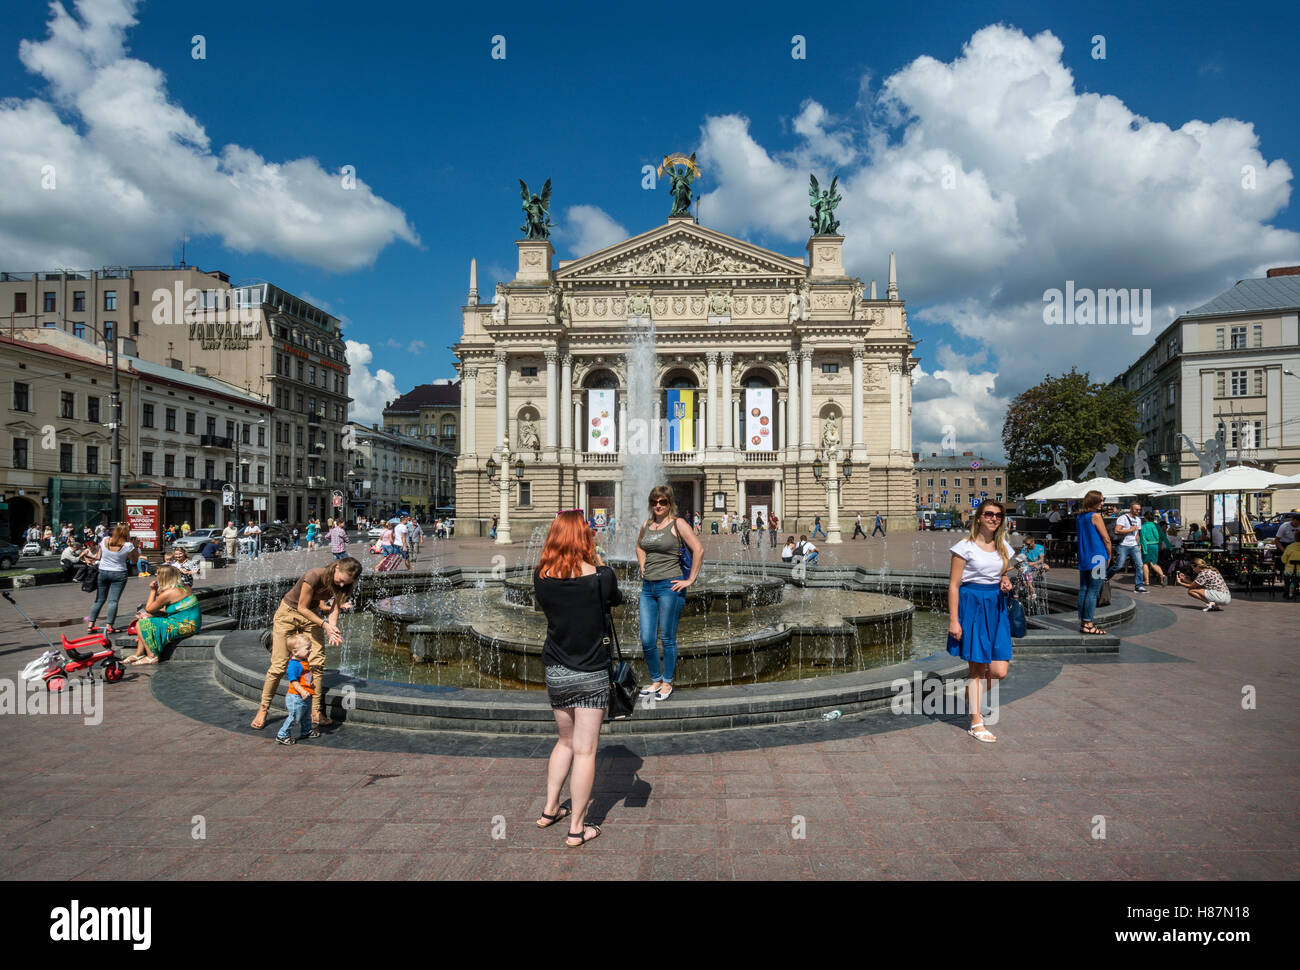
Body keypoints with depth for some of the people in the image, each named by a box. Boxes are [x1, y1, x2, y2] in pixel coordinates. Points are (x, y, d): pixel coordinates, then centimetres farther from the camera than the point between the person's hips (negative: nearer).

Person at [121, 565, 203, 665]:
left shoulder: (168, 593, -17)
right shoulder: (184, 587, 9)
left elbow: (149, 608, -2)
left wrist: (153, 591, 7)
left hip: (185, 626, -10)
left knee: (141, 624, -5)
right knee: (146, 619, 19)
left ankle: (152, 657, 1)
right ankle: (139, 653, 21)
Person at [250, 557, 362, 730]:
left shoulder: (342, 583, -17)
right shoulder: (314, 576, -35)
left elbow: (334, 608, -12)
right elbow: (302, 608, -25)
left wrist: (332, 627, -30)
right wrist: (324, 624, -31)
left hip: (311, 614, 5)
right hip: (288, 613, -5)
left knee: (317, 663, -4)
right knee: (279, 665, -2)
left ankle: (315, 712, 4)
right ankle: (263, 709, 17)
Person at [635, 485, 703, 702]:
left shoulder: (677, 524, -6)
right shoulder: (646, 525, 11)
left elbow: (699, 550, -13)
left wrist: (690, 580, -13)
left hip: (669, 586, -6)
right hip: (648, 586, 6)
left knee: (667, 638, 3)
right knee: (646, 640, 7)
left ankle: (667, 683, 18)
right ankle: (655, 681, 25)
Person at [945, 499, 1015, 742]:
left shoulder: (1004, 547, 10)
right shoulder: (966, 547, -7)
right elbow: (953, 585, -8)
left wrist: (1006, 584, -1)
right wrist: (953, 620, -13)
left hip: (996, 606, 5)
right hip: (972, 605, -5)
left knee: (999, 670, -3)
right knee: (976, 667, 1)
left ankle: (973, 697, 27)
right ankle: (976, 723, 13)